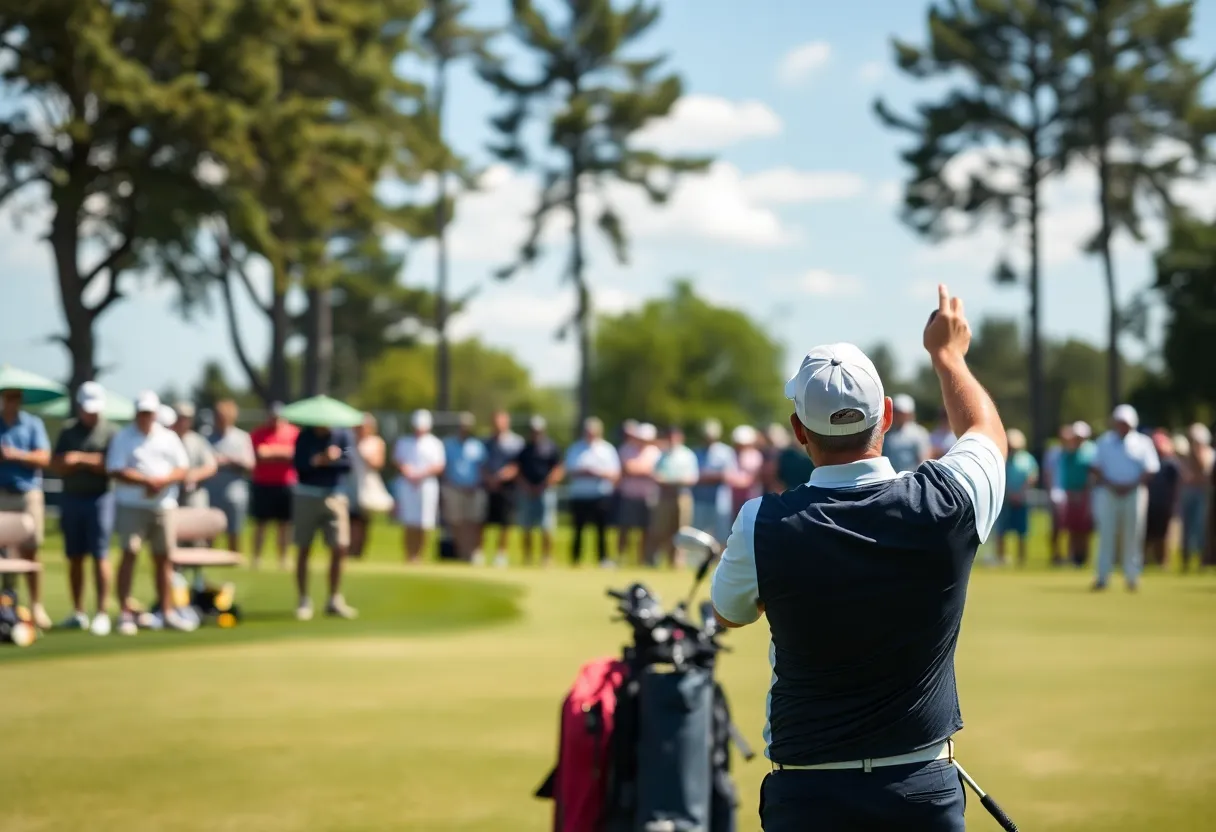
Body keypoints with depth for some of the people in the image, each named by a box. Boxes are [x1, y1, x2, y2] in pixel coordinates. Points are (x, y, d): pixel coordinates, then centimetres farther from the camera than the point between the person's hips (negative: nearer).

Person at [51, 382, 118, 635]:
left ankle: (103, 613, -7)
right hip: (71, 498, 4)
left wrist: (81, 458, -10)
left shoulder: (110, 431, 0)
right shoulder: (67, 431, 11)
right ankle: (78, 613, 14)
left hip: (99, 498, -4)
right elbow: (57, 465, 3)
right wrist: (93, 462, -11)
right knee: (74, 557, 6)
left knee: (100, 556, -8)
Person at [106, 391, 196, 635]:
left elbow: (182, 469, 6)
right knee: (130, 554, -10)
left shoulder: (169, 438, 11)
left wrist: (161, 481, -12)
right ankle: (125, 613, -9)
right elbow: (116, 471, -10)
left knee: (163, 557, 8)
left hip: (163, 505, 4)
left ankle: (166, 612, 16)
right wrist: (146, 481, -18)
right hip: (132, 505, -4)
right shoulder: (123, 438, -1)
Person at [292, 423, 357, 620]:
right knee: (303, 550, 1)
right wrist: (319, 460, -22)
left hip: (335, 496, 1)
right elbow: (299, 464, -10)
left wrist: (322, 460, -17)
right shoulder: (305, 436, 2)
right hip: (306, 495, 0)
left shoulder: (343, 435, 2)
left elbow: (348, 461, -12)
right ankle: (304, 601, 8)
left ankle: (335, 600, 9)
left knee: (340, 549, -3)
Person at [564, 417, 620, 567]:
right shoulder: (575, 449, 10)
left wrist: (598, 472, -13)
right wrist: (582, 472, -14)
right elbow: (569, 471, 4)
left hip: (602, 496, -1)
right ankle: (575, 559, 7)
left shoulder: (607, 449, 8)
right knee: (578, 529, 2)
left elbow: (615, 474, 2)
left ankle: (603, 558, -2)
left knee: (602, 529, -4)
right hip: (579, 496, 1)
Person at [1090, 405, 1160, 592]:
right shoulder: (1103, 442, 10)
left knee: (1133, 534, 0)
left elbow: (1150, 470, 1)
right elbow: (1095, 469, 7)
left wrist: (1130, 486, -10)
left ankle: (1132, 576, 5)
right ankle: (1102, 576, -2)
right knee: (1106, 533, -4)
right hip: (1108, 492, 1)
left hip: (1134, 493, -1)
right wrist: (1110, 485, -8)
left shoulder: (1142, 443, 6)